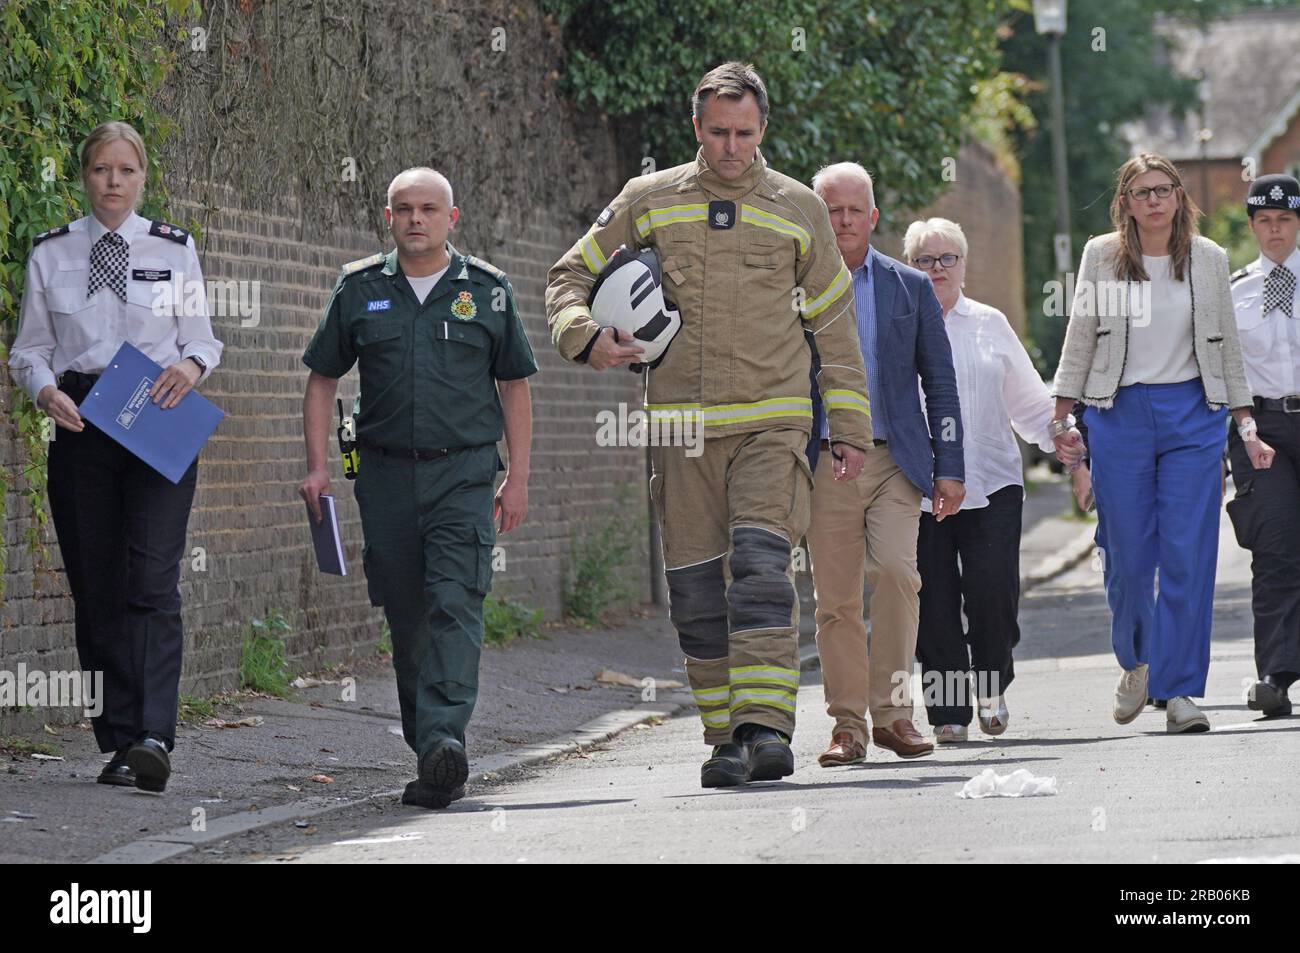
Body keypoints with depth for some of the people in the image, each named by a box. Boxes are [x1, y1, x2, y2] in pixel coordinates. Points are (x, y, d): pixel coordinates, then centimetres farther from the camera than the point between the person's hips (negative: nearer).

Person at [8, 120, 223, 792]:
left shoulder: (174, 250, 7)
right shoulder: (50, 254, 8)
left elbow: (204, 338, 11)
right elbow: (29, 349, 11)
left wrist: (190, 365, -12)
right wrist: (46, 390, -10)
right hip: (81, 425, 2)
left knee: (151, 580, -14)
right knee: (96, 587, 2)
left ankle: (154, 738, -23)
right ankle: (118, 742, 7)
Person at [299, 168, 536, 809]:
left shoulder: (487, 291, 6)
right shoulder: (359, 291, 9)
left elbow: (514, 388, 10)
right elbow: (322, 380, 13)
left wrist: (517, 479, 4)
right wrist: (317, 466, 3)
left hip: (464, 473, -2)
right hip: (386, 474, 2)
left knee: (455, 606, -16)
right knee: (406, 617, 5)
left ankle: (443, 739, -27)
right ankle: (433, 755, 14)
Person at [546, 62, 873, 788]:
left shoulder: (797, 210, 8)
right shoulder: (649, 202, 8)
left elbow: (834, 320, 14)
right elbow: (572, 274, 16)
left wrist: (851, 427, 12)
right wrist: (585, 337, -5)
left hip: (772, 422, -2)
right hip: (682, 426, 2)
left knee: (762, 564, -18)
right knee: (696, 586, 1)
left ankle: (768, 726, -23)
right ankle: (727, 738, 8)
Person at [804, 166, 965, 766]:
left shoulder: (910, 288, 11)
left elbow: (939, 381, 12)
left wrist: (949, 467, 6)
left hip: (894, 459, 0)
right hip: (824, 463, 0)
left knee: (896, 571, -19)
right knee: (835, 597, -2)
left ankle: (892, 709, -9)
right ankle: (848, 722, 6)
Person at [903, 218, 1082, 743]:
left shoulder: (990, 324, 14)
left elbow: (1027, 397, 18)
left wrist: (1055, 434, 3)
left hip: (990, 482, 1)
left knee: (993, 587, -11)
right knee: (935, 600, -4)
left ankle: (991, 684, 13)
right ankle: (947, 709, 5)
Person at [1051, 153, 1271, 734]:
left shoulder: (1208, 259, 6)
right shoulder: (1101, 256, 3)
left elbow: (1227, 347, 12)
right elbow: (1079, 340, 8)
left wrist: (1246, 427, 10)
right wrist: (1059, 422, 4)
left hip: (1194, 414, 0)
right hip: (1120, 414, 0)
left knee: (1189, 556, -6)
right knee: (1127, 555, 1)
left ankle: (1178, 688, -3)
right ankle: (1136, 660, 28)